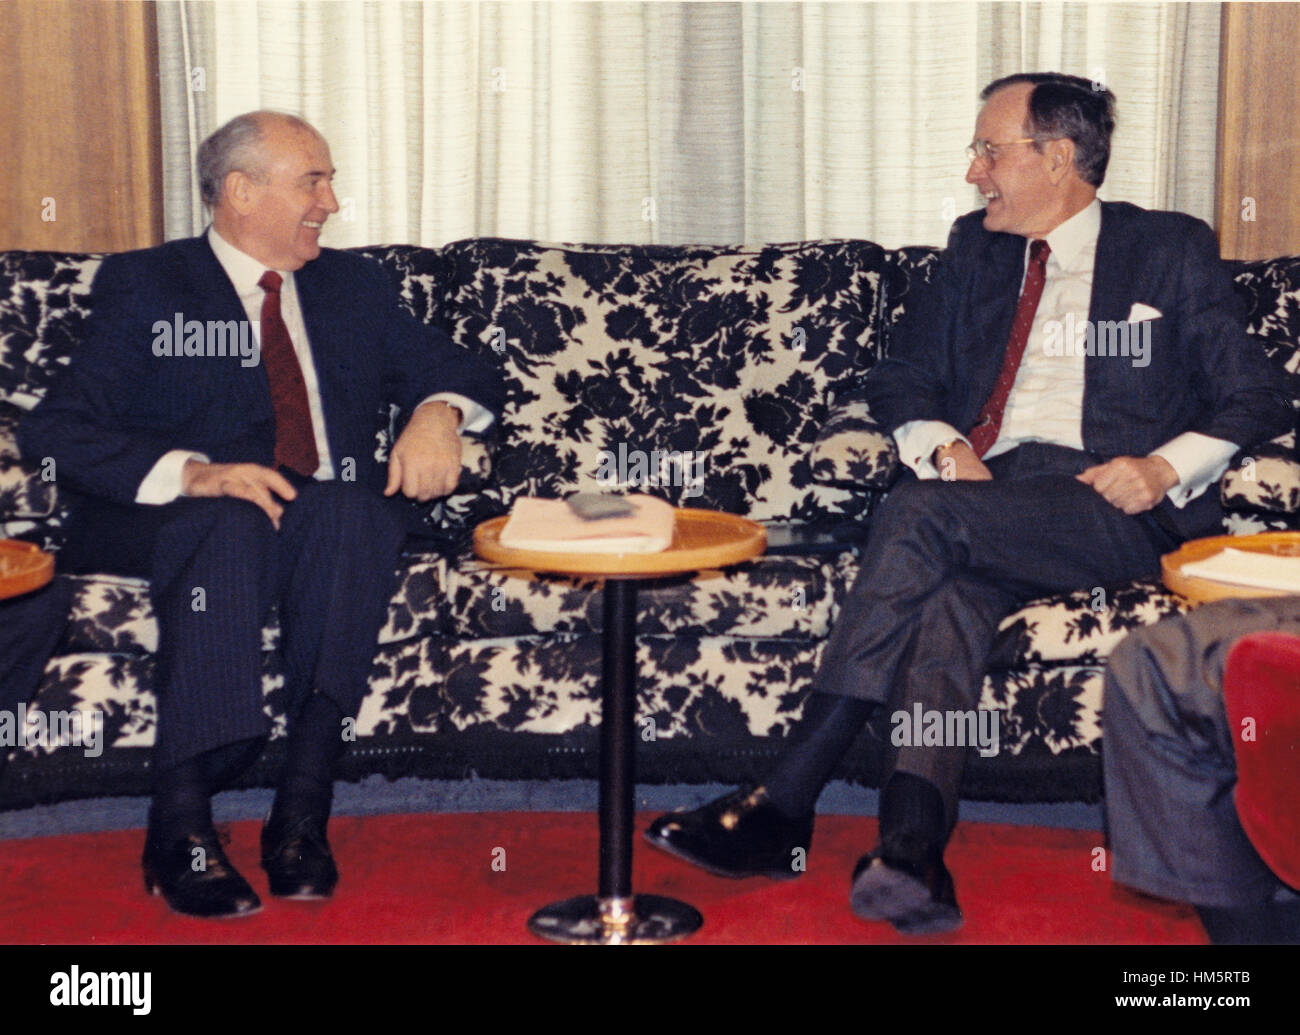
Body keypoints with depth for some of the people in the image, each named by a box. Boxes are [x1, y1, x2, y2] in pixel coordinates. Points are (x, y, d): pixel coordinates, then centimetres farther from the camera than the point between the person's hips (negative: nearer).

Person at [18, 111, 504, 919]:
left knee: (348, 511, -33)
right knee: (233, 522, -37)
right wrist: (190, 473, -21)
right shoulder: (143, 287, 10)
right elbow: (56, 430, -3)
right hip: (175, 523, -2)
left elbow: (467, 373, 20)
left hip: (338, 527, 3)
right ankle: (181, 824, -39)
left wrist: (439, 411, -6)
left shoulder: (356, 288, 23)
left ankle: (303, 812, -37)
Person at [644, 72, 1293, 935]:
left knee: (919, 516, -31)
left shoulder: (1171, 251, 12)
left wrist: (1166, 468, -9)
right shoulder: (977, 248, 25)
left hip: (1108, 508, -4)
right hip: (988, 500, 4)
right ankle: (910, 856, -49)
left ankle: (785, 805, -33)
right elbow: (899, 380, 21)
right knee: (953, 593, -33)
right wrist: (944, 447, -1)